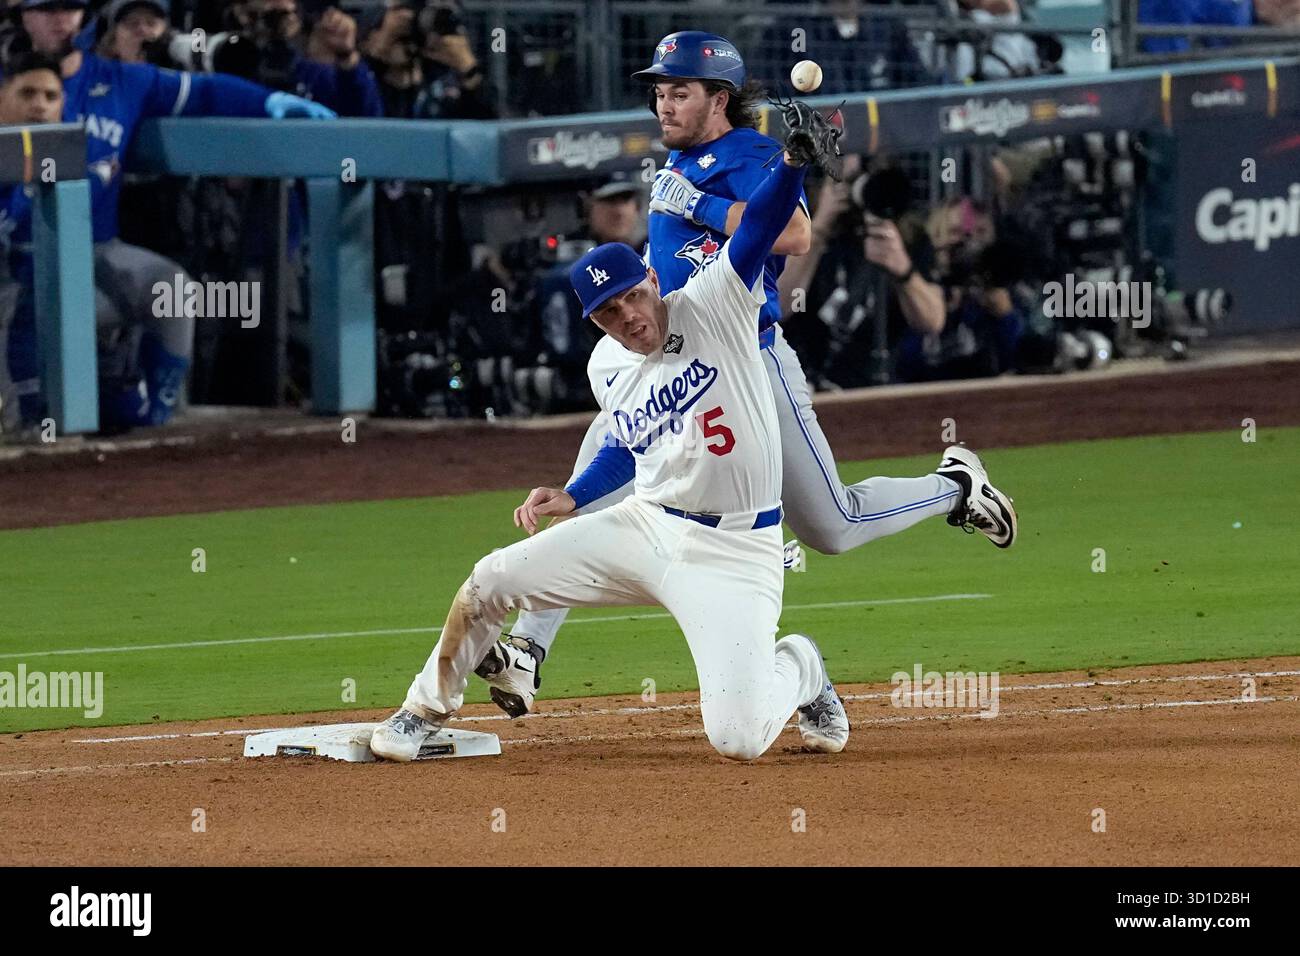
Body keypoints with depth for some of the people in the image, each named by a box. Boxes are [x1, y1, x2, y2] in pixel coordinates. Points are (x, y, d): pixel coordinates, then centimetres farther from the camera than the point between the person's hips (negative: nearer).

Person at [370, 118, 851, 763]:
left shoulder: (711, 307, -11)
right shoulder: (607, 367, 6)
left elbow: (762, 223, -26)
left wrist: (793, 160, -44)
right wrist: (573, 497, 11)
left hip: (734, 553, -6)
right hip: (646, 528, 6)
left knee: (737, 740, -18)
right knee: (490, 583, -2)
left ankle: (798, 670, 18)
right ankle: (426, 710, 24)